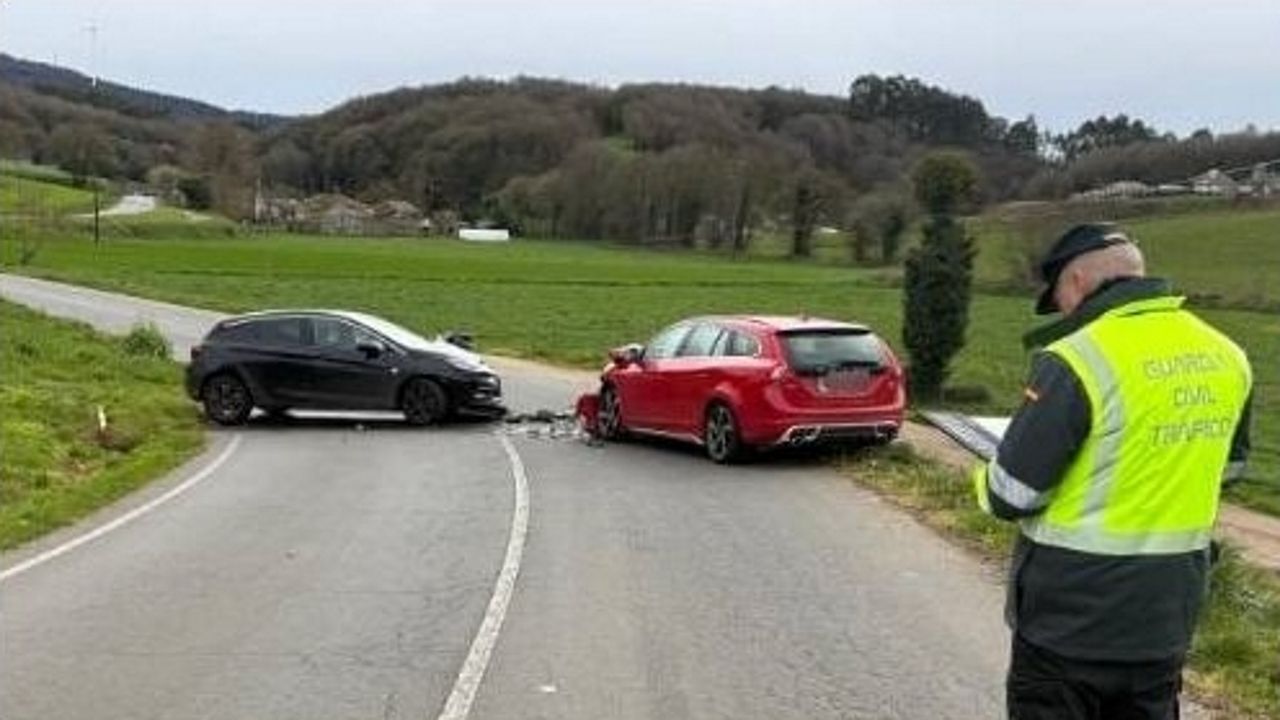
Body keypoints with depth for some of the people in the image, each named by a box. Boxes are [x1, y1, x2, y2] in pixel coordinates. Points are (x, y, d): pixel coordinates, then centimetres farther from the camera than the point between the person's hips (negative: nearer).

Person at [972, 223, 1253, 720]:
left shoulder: (1078, 359, -21)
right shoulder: (1227, 356, 2)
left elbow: (1011, 495, -17)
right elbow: (1228, 465, 18)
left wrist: (985, 480, 4)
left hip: (1072, 613, -6)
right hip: (1168, 610, 6)